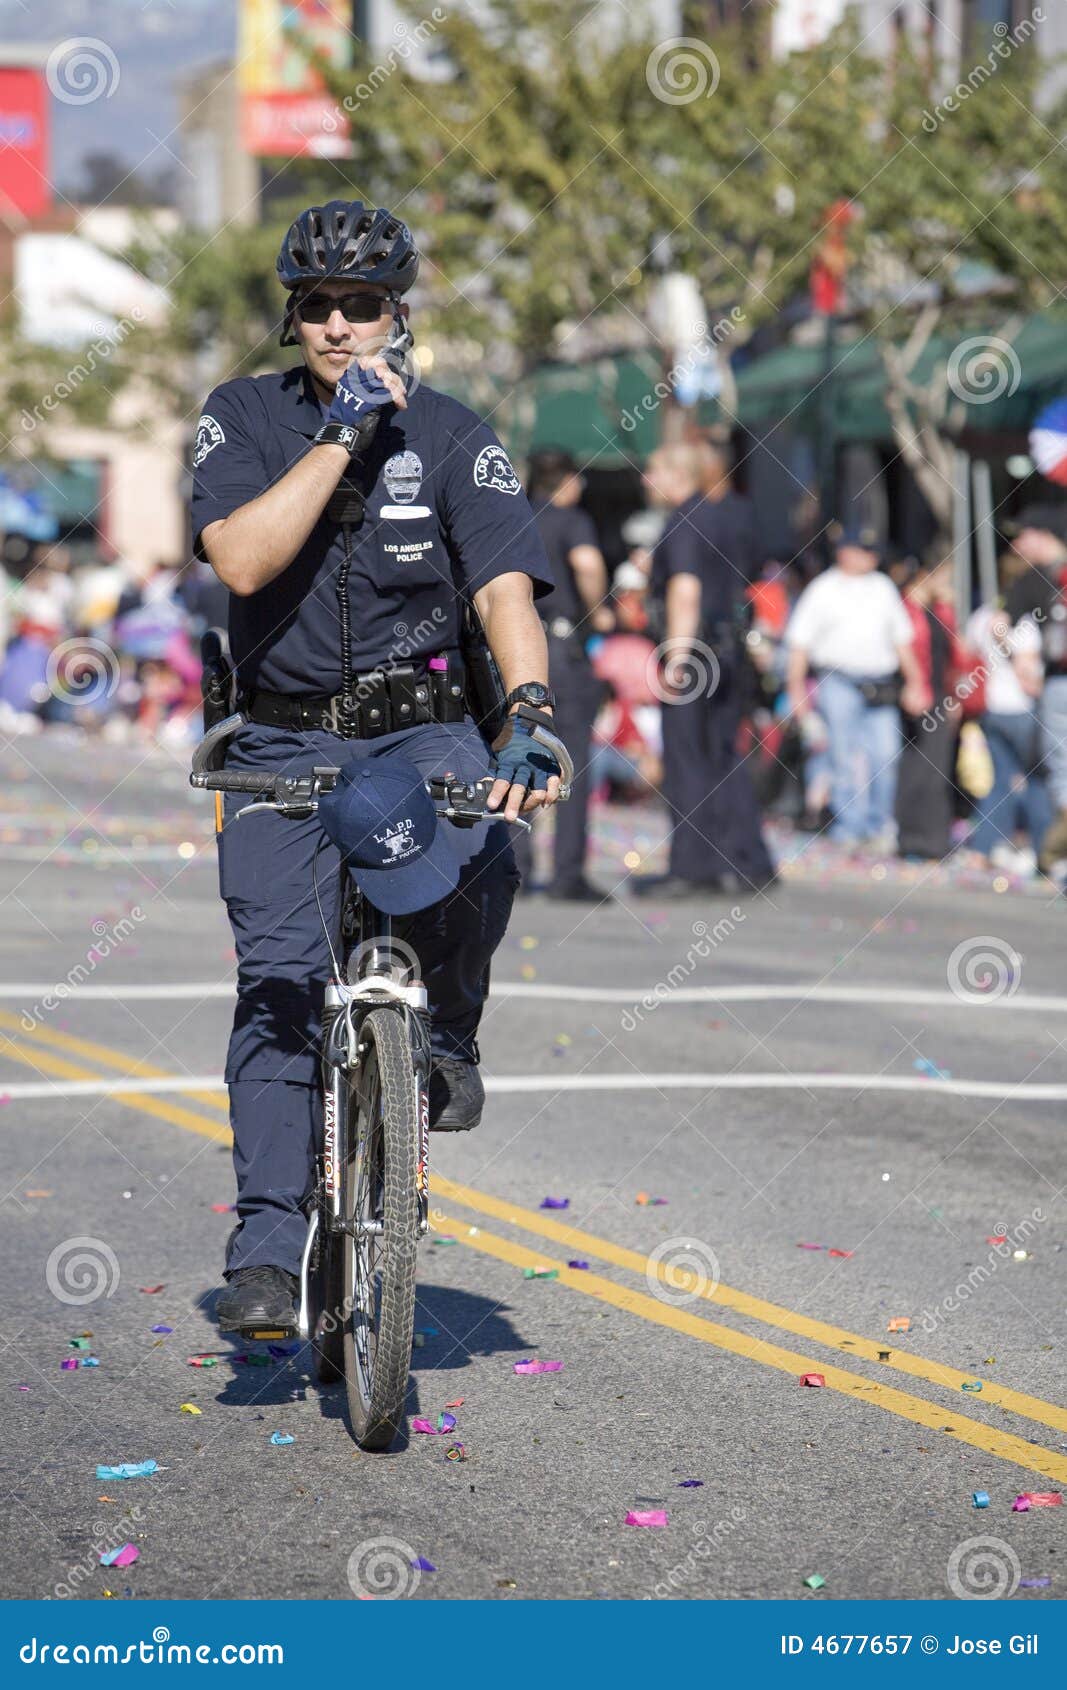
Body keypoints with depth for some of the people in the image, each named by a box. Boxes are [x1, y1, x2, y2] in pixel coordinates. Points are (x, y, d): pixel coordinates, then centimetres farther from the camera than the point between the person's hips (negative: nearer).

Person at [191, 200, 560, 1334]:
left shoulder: (452, 437, -1)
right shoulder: (243, 418, 1)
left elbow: (505, 591, -13)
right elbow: (241, 560, -15)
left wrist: (527, 713, -30)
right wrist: (341, 438, -19)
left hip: (422, 729, 0)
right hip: (284, 740, 0)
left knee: (476, 859, -31)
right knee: (279, 979, -13)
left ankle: (445, 1035, 0)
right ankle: (267, 1242, -10)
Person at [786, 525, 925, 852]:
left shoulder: (882, 587, 16)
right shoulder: (823, 590, 3)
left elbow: (901, 637, 21)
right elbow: (800, 641, 1)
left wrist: (913, 683, 17)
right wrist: (796, 687, -6)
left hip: (880, 686, 4)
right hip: (838, 682, -4)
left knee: (885, 755, -5)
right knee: (845, 757, -5)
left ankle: (879, 826, 8)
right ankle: (849, 827, 0)